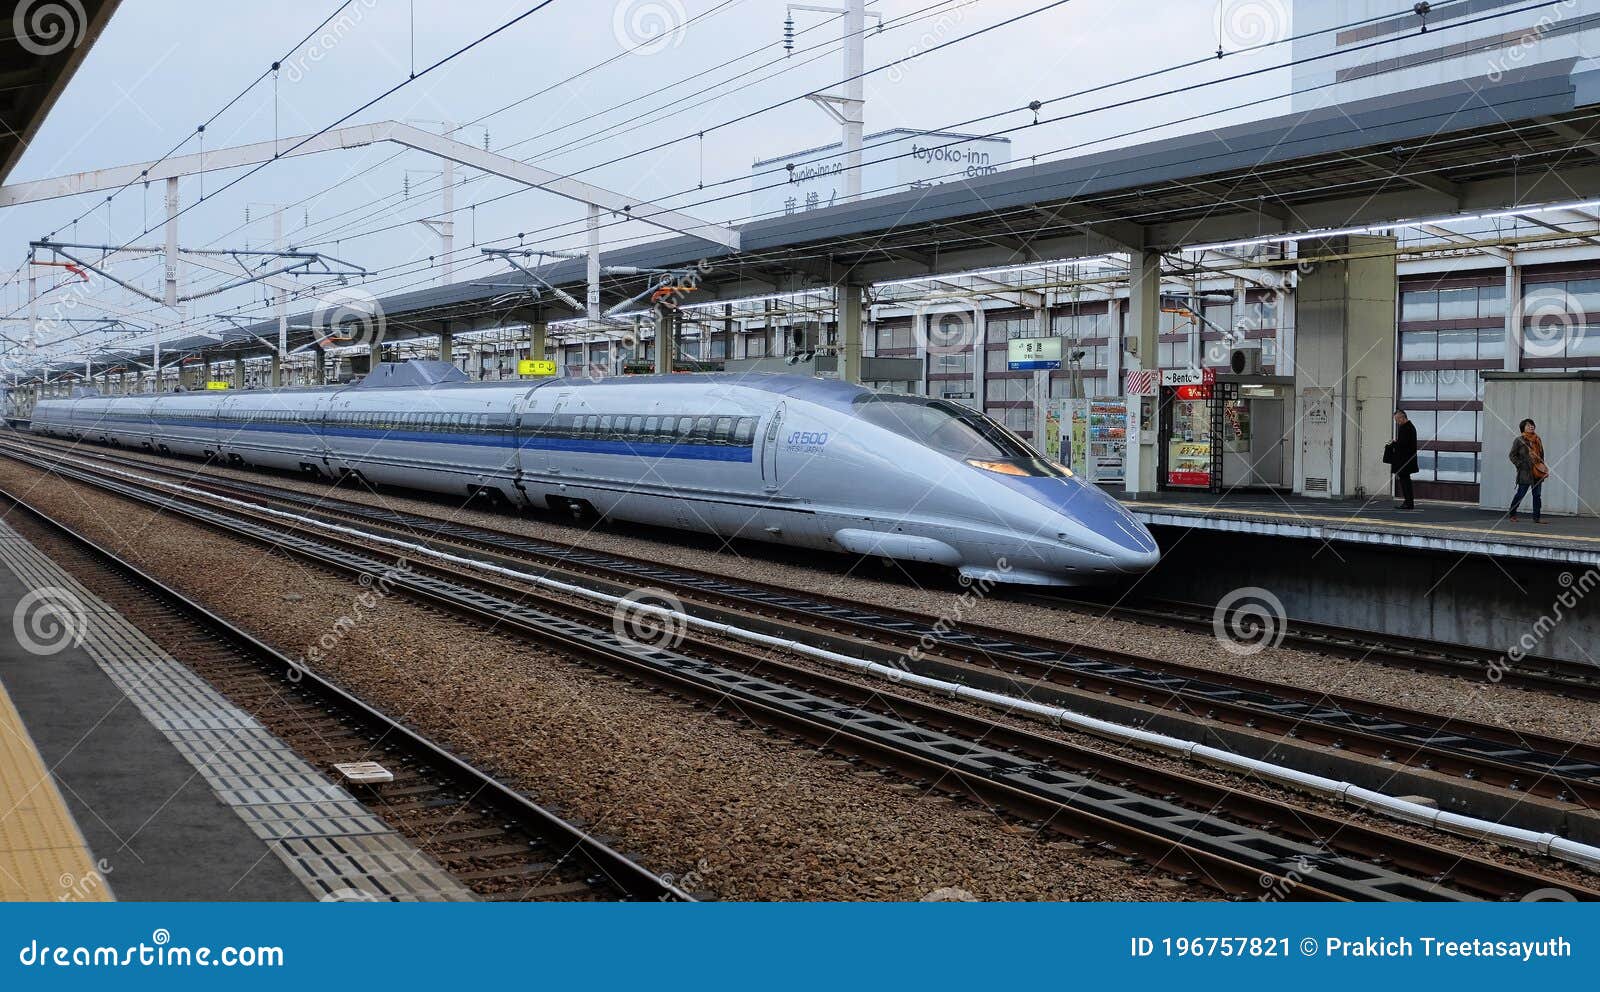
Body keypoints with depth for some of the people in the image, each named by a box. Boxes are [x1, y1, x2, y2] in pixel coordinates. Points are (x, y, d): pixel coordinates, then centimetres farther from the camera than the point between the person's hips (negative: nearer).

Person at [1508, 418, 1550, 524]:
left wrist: (1544, 468, 11)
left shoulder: (1537, 440, 13)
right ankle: (1512, 514, 15)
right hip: (1525, 472, -6)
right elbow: (1512, 455, -4)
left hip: (1537, 472, 6)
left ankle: (1536, 518, 6)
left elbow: (1541, 455, 19)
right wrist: (1520, 465, -12)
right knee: (1521, 494, -1)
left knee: (1537, 495, 4)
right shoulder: (1519, 440, -4)